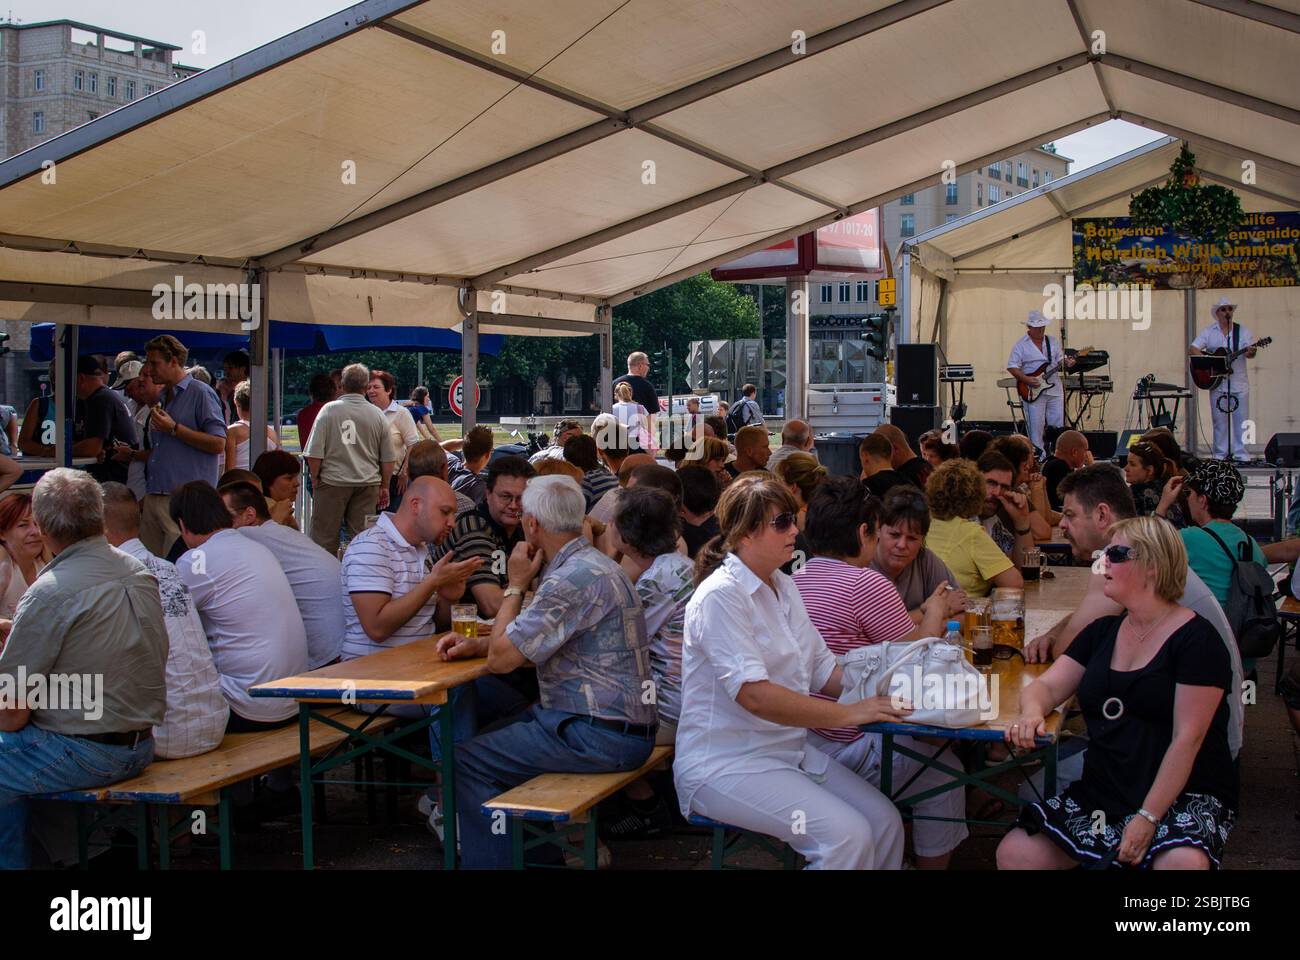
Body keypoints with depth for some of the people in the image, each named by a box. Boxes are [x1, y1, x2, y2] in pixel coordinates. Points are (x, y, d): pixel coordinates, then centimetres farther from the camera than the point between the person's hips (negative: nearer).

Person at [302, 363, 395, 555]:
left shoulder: (329, 410, -6)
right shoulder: (377, 415, 2)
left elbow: (314, 453, -6)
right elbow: (388, 458, 7)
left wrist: (315, 479, 8)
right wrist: (384, 487, 18)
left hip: (333, 481, -2)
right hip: (368, 483, 2)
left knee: (324, 539, 4)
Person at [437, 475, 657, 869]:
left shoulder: (574, 578, -21)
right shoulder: (587, 563, 12)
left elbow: (502, 659, -18)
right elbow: (529, 644, 20)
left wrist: (515, 586, -6)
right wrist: (475, 644, 7)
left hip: (601, 735, -10)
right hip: (619, 724, 10)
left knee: (469, 760, -7)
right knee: (492, 736, 22)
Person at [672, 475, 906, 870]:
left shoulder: (783, 586, 11)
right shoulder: (720, 596, -17)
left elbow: (822, 670, 12)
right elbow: (753, 695, -25)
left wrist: (881, 689, -7)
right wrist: (849, 714, -24)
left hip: (791, 749, 8)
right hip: (725, 763, -8)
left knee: (886, 822, -7)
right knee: (848, 835, -23)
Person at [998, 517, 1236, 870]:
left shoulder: (1195, 639, -8)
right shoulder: (1103, 632, 14)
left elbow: (1188, 738, -14)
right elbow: (1046, 687, 10)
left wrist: (1148, 818, -20)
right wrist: (1031, 712, -15)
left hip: (1185, 798, -6)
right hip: (1103, 793, 6)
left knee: (1182, 861, -38)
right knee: (1013, 853, -14)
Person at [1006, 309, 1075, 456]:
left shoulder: (1052, 342, 12)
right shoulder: (1021, 345, -3)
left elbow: (1060, 360, 16)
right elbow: (1012, 367, -6)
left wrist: (1067, 363, -7)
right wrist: (1026, 379, -17)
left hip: (1055, 390, 4)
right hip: (1033, 391, -4)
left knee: (1058, 424, 3)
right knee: (1036, 425, -3)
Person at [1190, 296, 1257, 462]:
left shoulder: (1243, 331, 7)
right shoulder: (1208, 332, 4)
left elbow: (1250, 352, -1)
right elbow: (1192, 349, -3)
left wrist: (1251, 352, -26)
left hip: (1239, 383, 1)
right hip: (1217, 383, 0)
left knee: (1241, 419, 0)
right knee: (1219, 419, 2)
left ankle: (1241, 453, 5)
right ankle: (1221, 453, 9)